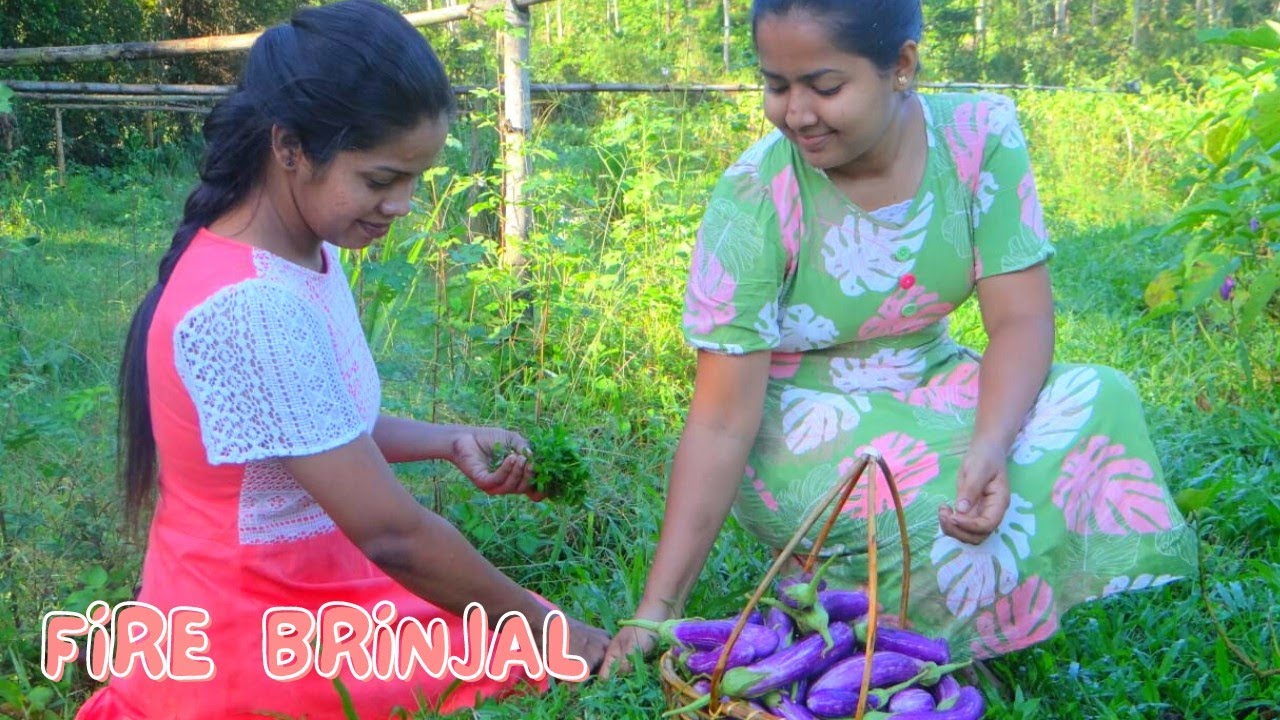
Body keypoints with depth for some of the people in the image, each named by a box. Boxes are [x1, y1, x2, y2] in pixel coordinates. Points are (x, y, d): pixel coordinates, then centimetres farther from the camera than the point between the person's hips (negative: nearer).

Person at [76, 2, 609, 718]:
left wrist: (451, 441, -2)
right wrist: (539, 625, -14)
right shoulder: (250, 309, -29)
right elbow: (393, 533, -25)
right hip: (250, 649, -9)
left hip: (304, 590, 9)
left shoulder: (305, 250, 0)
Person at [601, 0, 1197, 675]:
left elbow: (1021, 320, -14)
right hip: (800, 425, -4)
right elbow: (721, 422, -23)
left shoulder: (981, 135, -13)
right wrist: (659, 606, -28)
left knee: (1094, 401, -22)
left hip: (930, 386, 4)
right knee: (927, 506, -33)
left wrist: (990, 443, -35)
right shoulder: (752, 200, -22)